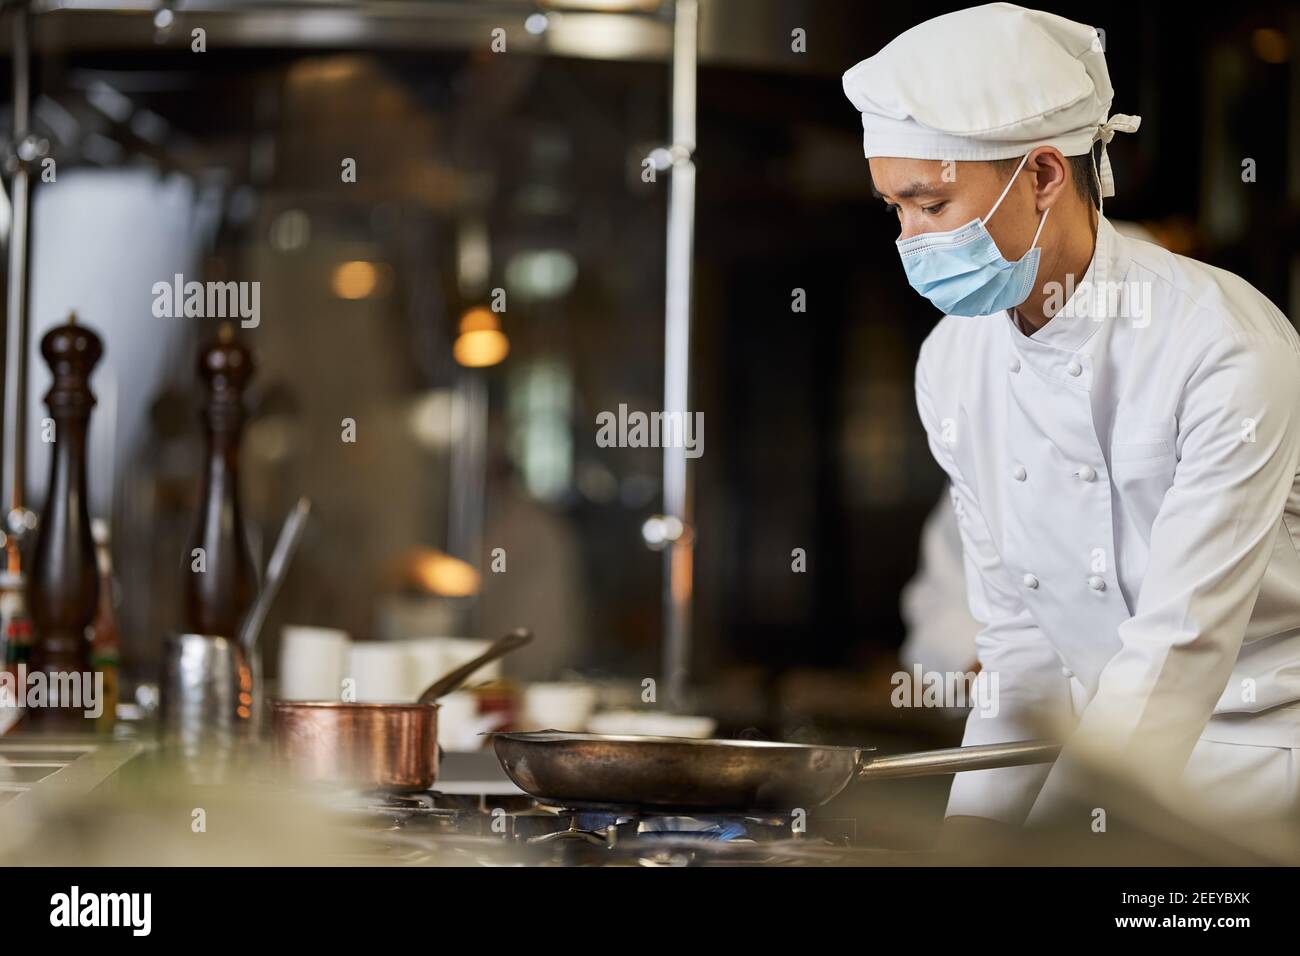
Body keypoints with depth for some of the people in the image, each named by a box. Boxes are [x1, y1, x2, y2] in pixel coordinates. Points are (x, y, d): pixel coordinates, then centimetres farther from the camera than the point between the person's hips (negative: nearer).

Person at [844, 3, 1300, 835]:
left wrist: (1034, 841, -24)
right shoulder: (952, 364, 1)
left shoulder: (1229, 350, -20)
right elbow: (1015, 630, 6)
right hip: (1110, 737, 5)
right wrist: (970, 824, -4)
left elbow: (1183, 647, -22)